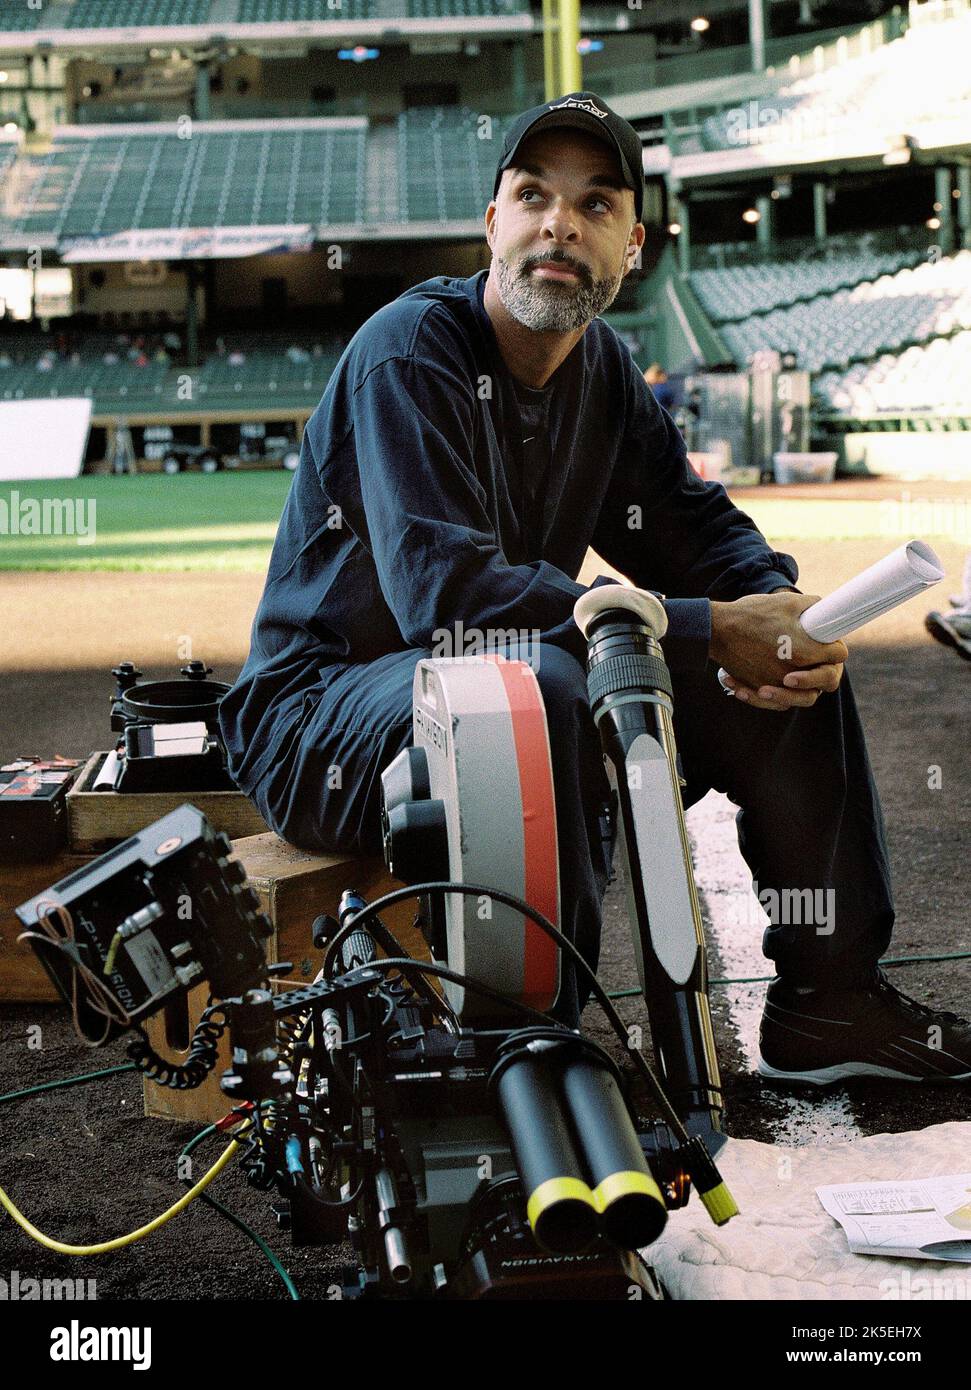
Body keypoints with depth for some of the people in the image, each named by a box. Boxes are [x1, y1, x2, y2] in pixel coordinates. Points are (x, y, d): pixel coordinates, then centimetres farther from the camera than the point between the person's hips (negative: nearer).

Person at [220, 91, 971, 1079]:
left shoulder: (601, 370, 7)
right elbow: (448, 591, -30)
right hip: (324, 716, -7)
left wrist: (779, 611, -16)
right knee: (535, 683, -39)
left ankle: (831, 1000, 5)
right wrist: (714, 633, -30)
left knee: (790, 663, -2)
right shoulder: (410, 350, -17)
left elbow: (695, 527, 10)